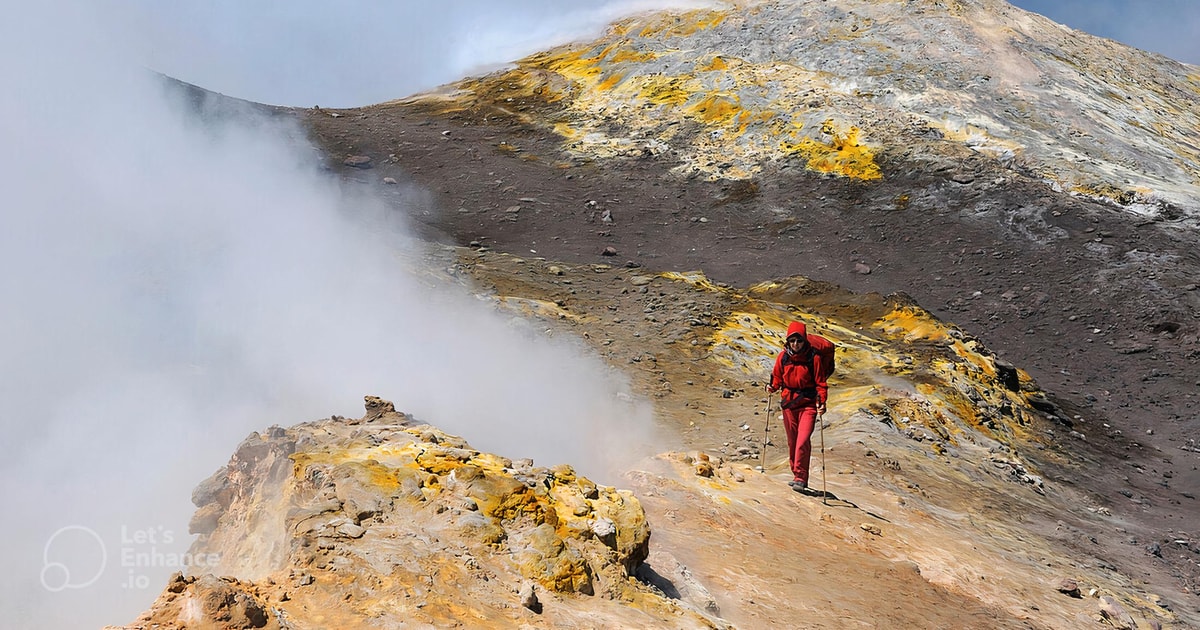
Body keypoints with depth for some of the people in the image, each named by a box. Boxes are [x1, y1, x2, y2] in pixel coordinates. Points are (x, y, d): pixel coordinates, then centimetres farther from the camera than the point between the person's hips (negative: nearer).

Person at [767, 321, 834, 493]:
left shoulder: (814, 357, -11)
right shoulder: (783, 356, -1)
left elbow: (821, 382, -6)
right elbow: (777, 376, 15)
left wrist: (822, 401, -17)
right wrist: (773, 386, -2)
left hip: (808, 403, -4)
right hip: (789, 402, 4)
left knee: (803, 441, -15)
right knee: (792, 441, 11)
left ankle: (801, 477, -8)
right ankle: (796, 474, 26)